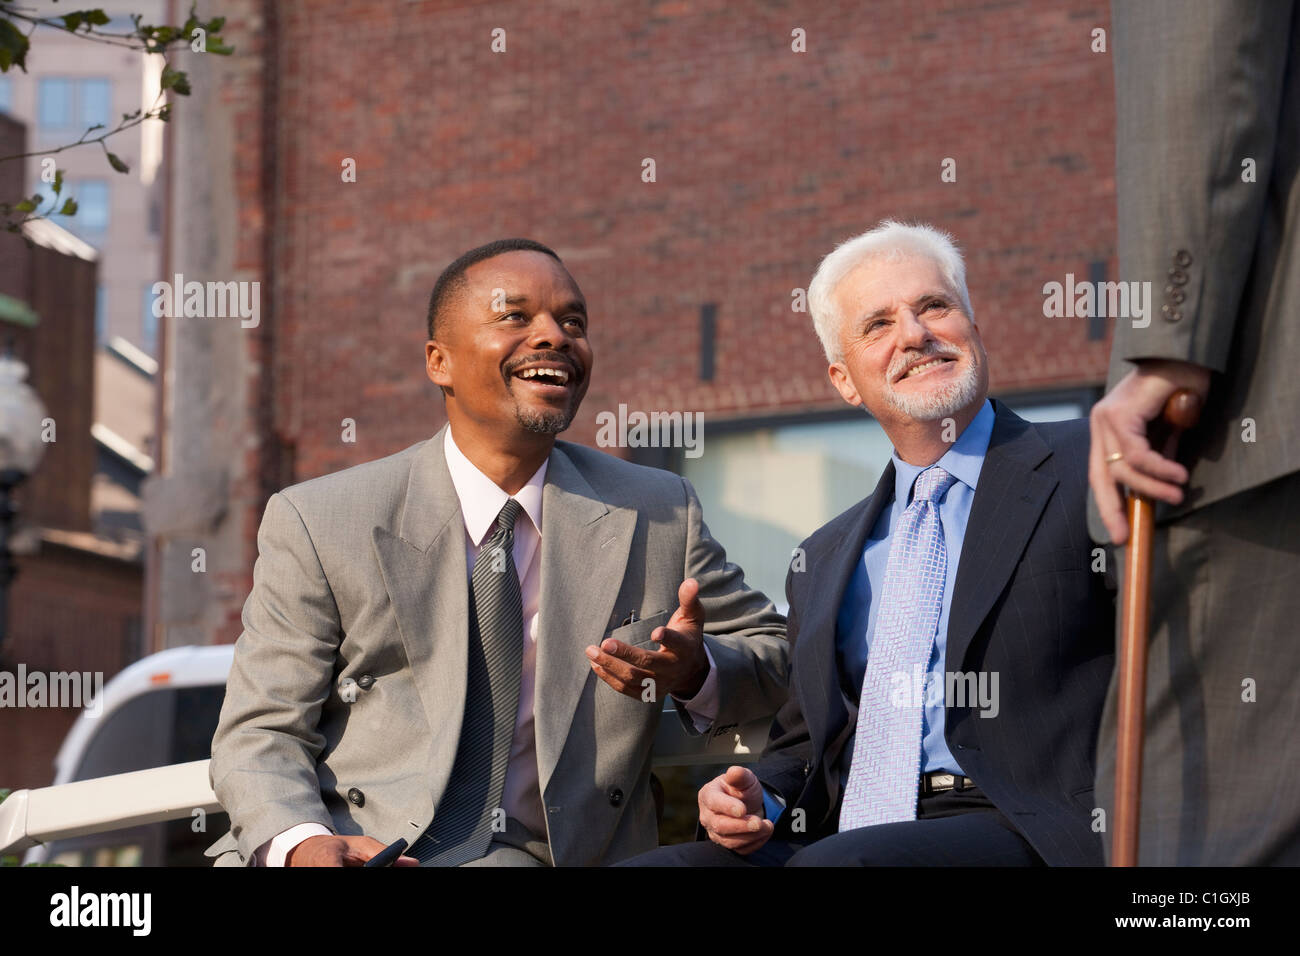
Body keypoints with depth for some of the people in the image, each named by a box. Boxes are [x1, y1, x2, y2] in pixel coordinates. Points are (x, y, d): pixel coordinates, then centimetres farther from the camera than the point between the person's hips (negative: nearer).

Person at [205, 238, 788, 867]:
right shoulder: (317, 524, 4)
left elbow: (768, 653, 19)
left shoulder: (659, 514, 10)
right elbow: (262, 732, 3)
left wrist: (695, 673, -5)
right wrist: (299, 842, -19)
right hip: (362, 853, -1)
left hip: (561, 856, 1)